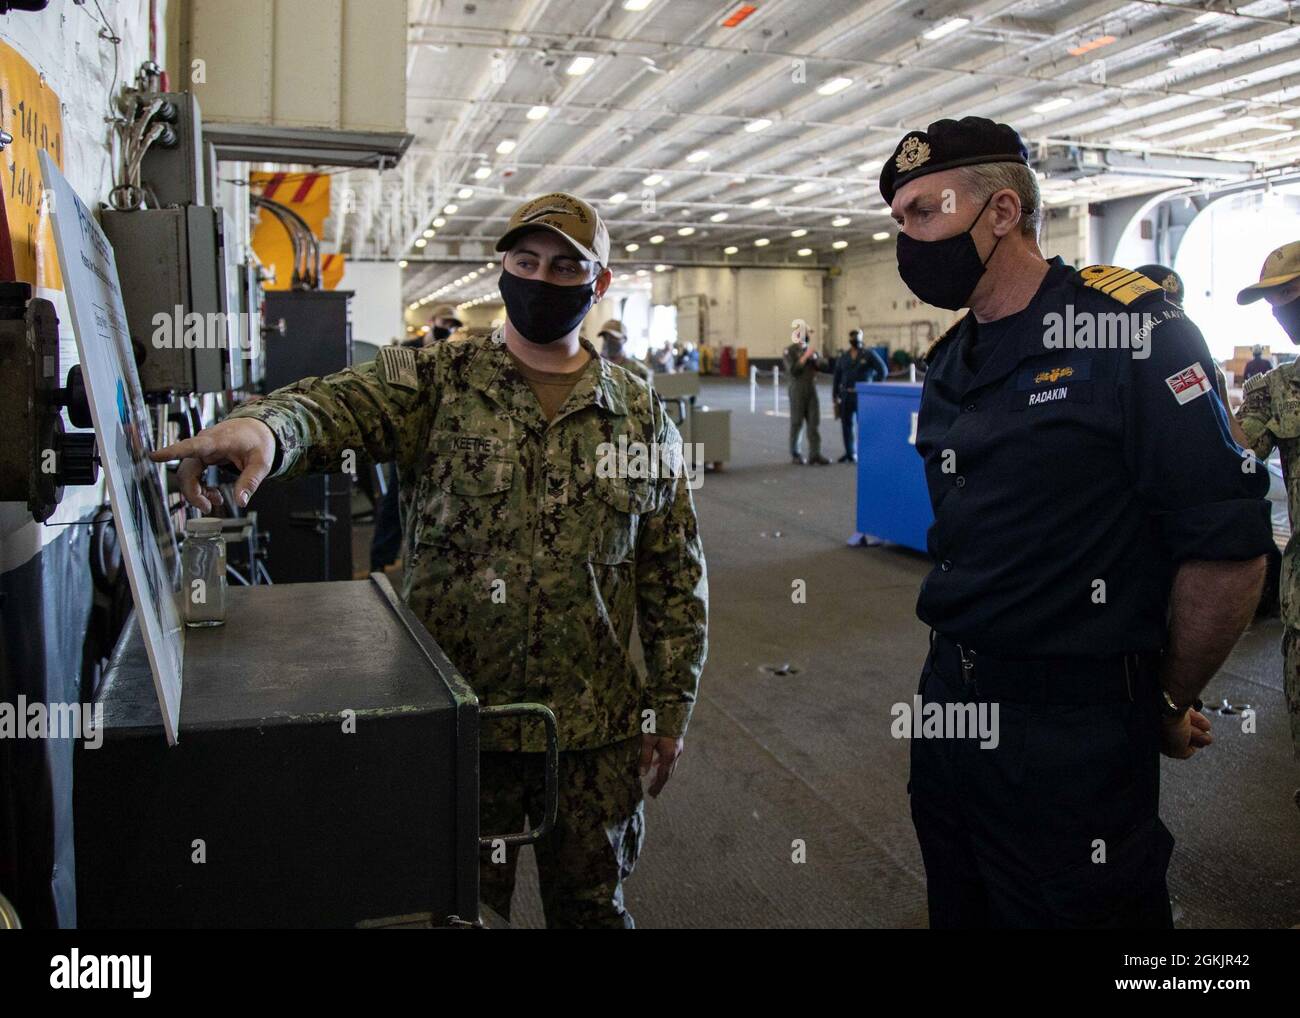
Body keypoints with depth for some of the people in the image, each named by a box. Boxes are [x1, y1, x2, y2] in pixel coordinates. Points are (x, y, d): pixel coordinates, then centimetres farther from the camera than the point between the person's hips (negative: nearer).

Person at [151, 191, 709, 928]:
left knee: (592, 903, 19)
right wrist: (264, 426, -45)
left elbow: (676, 575, 4)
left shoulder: (642, 415, 3)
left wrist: (672, 706, 2)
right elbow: (338, 405, -22)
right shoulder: (433, 382, -2)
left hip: (596, 730, 2)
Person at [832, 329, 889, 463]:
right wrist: (835, 396, 7)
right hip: (846, 396, 4)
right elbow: (836, 377, 14)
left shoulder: (869, 355, 1)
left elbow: (883, 371, -2)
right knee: (846, 424, 5)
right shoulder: (842, 357, 12)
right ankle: (849, 453, 15)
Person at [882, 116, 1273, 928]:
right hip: (952, 706, 7)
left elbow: (1228, 545, -15)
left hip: (1073, 734, -7)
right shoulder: (950, 364, 9)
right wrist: (963, 666, 9)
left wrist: (1168, 706, -4)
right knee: (960, 909, 22)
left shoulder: (1129, 331, -14)